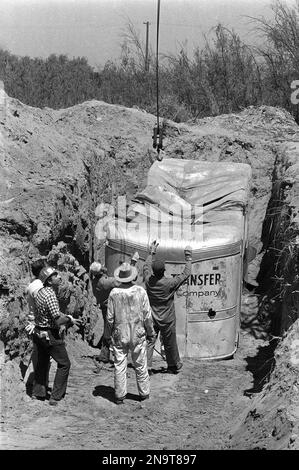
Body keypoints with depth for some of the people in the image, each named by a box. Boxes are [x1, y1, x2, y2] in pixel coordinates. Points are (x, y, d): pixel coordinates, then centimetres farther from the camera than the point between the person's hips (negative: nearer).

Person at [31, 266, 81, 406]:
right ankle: (56, 397, 3)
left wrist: (66, 317, 11)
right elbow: (58, 320, -25)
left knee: (42, 362, 23)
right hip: (50, 335, -9)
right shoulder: (50, 295, -24)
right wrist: (70, 320, -8)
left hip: (38, 333, 9)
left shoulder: (40, 292, 4)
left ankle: (37, 392, 33)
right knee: (64, 364, 3)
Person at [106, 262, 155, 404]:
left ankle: (119, 395, 12)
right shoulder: (140, 291, -10)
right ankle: (144, 393, 23)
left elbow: (110, 317, -3)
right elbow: (147, 315, -6)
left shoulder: (114, 293, -9)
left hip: (119, 335, 0)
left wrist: (111, 332, 13)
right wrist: (150, 332, 8)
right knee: (140, 365, 12)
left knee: (119, 366, 7)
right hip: (138, 334, 0)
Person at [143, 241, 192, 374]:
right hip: (167, 320, -2)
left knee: (149, 342, 6)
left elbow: (146, 267, 9)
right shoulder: (169, 283, -22)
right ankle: (174, 365, 32)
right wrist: (188, 257, -3)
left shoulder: (148, 280, -12)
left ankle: (146, 367, 0)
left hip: (151, 319, 2)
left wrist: (151, 252, 19)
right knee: (170, 343, 14)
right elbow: (186, 274, -12)